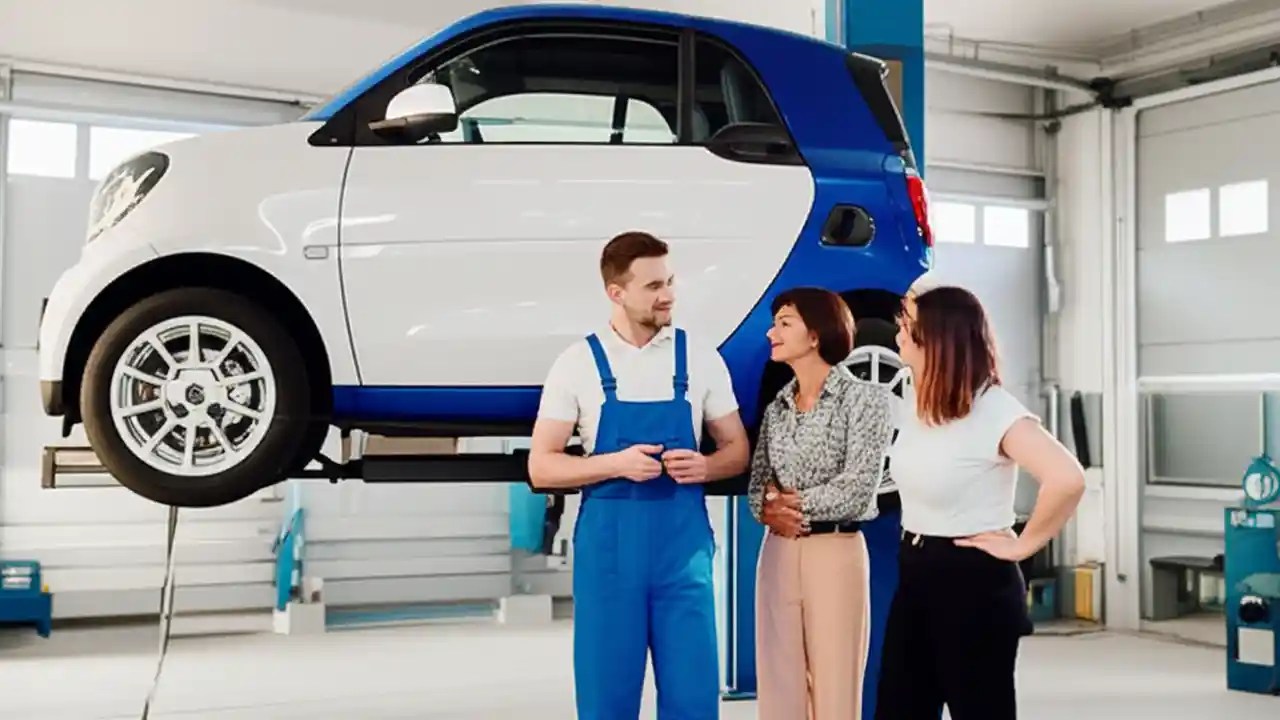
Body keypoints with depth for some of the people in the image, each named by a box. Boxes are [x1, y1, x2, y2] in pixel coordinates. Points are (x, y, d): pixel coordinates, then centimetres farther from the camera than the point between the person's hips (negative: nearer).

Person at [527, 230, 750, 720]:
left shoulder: (700, 358, 3)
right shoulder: (578, 363, -1)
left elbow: (737, 451, 11)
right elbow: (541, 468, 0)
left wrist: (703, 466, -12)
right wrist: (616, 463, -16)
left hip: (683, 542, 1)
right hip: (608, 543, -1)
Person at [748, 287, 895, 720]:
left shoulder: (863, 397, -4)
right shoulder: (776, 408, 13)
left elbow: (859, 487, -13)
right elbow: (758, 484, 10)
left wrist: (791, 504, -8)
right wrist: (770, 509, -12)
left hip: (835, 553, -5)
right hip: (778, 554, 5)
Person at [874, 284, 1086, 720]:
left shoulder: (994, 410, -19)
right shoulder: (913, 400, 7)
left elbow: (1067, 479, -31)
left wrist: (1023, 545, -21)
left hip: (973, 582, -8)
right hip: (915, 575, 8)